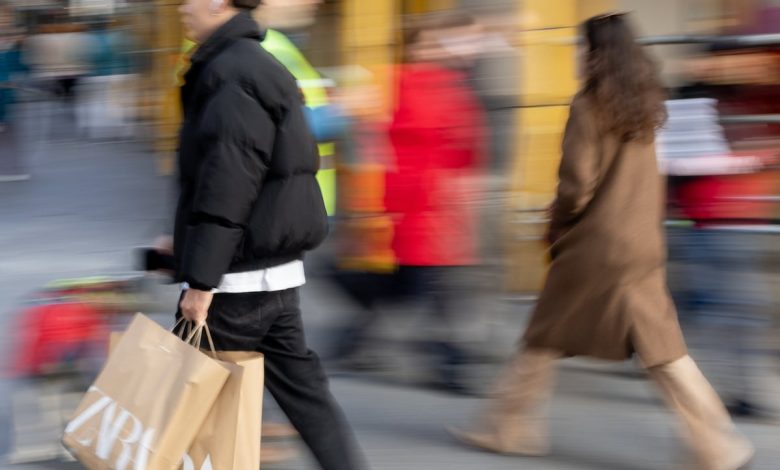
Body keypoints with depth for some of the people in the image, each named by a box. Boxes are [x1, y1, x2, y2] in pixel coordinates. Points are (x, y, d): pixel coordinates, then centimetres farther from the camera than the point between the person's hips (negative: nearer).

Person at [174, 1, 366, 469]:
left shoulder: (232, 74, -15)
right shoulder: (264, 68, 17)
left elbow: (225, 189, -21)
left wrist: (201, 280, -22)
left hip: (238, 281, -10)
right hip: (278, 272, 10)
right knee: (303, 388, 9)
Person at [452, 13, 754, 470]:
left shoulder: (588, 107, -12)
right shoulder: (643, 107, 8)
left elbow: (577, 184, -14)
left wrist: (557, 229, 1)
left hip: (592, 246, -6)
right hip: (643, 245, 6)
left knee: (545, 338, 9)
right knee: (663, 349, 5)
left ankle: (510, 428, 19)